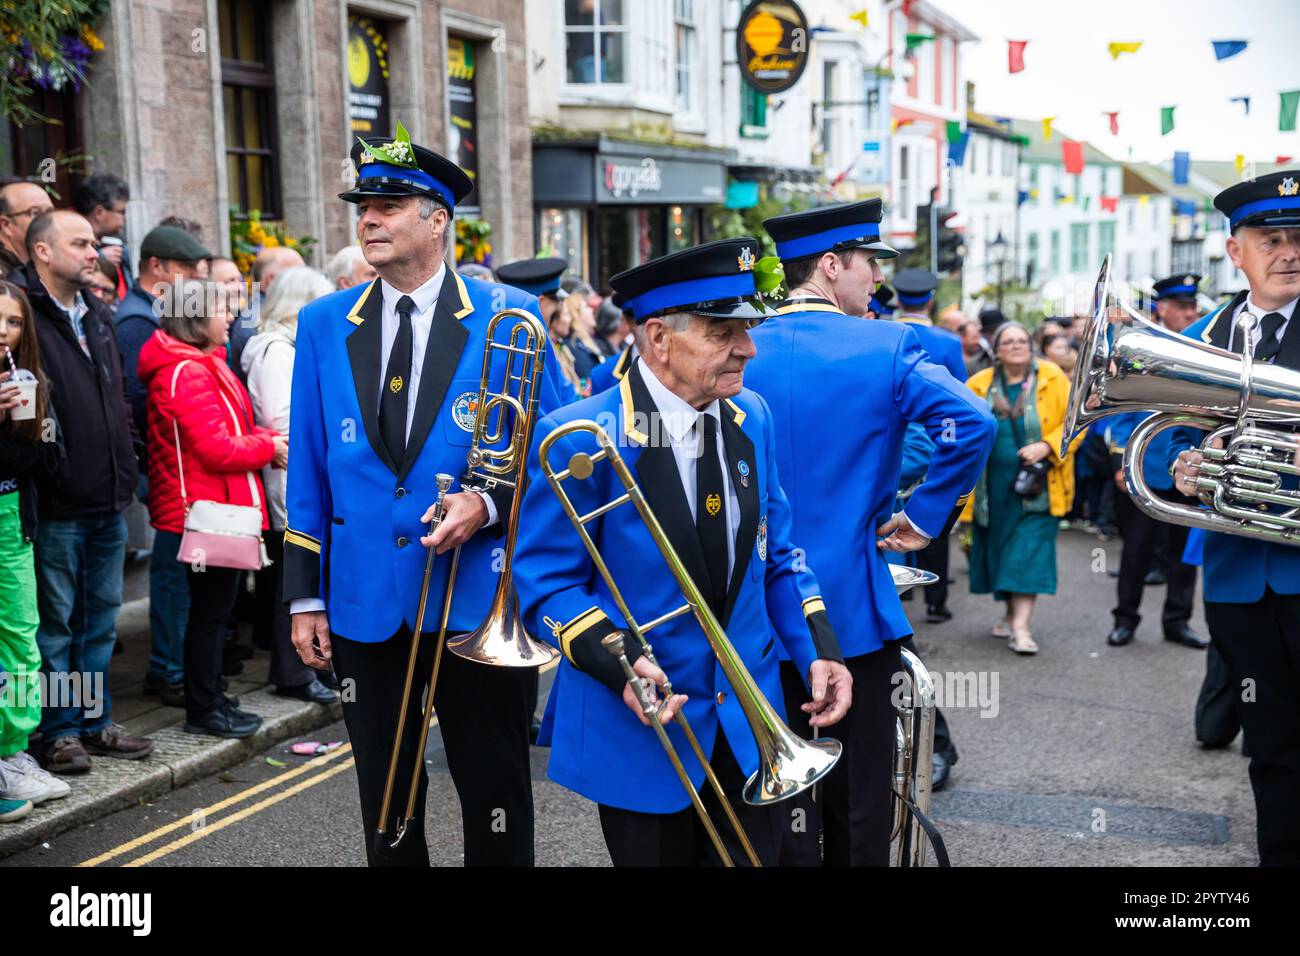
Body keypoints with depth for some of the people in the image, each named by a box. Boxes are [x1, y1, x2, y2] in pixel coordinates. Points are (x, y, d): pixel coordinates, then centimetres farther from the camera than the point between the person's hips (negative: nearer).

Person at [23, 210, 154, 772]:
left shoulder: (97, 318, 15)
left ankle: (95, 720, 26)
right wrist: (39, 458, -19)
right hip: (56, 506, -7)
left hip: (109, 502, 7)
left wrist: (128, 466, 14)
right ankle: (60, 730, 17)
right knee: (55, 622, 5)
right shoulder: (25, 317, -10)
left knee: (101, 618, 15)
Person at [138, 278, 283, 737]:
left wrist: (266, 440, 1)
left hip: (219, 506, 11)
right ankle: (203, 710, 11)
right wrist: (269, 446, -10)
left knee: (214, 607, 17)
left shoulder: (203, 365, 15)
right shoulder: (187, 373, -19)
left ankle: (210, 699, 28)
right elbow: (216, 449, -23)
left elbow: (228, 434, 18)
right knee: (210, 609, 0)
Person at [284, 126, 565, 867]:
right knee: (386, 800, 16)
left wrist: (489, 503, -19)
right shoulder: (324, 325, 6)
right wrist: (306, 594, 5)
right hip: (365, 603, 3)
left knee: (497, 797, 10)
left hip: (479, 600, -3)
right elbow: (309, 466, 7)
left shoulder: (508, 318, -3)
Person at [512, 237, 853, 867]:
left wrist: (818, 647, -4)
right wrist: (617, 661, -27)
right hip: (641, 721, -4)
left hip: (750, 722, 5)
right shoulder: (579, 439, -17)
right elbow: (545, 580, -12)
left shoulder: (752, 419, 1)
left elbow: (775, 553, 9)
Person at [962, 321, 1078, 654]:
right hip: (994, 486, 3)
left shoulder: (1053, 378, -4)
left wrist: (1046, 446, -19)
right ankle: (1011, 612, 31)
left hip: (1038, 484, -3)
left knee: (1029, 550, -8)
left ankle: (1020, 627, -11)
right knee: (999, 547, 12)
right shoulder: (978, 385, 0)